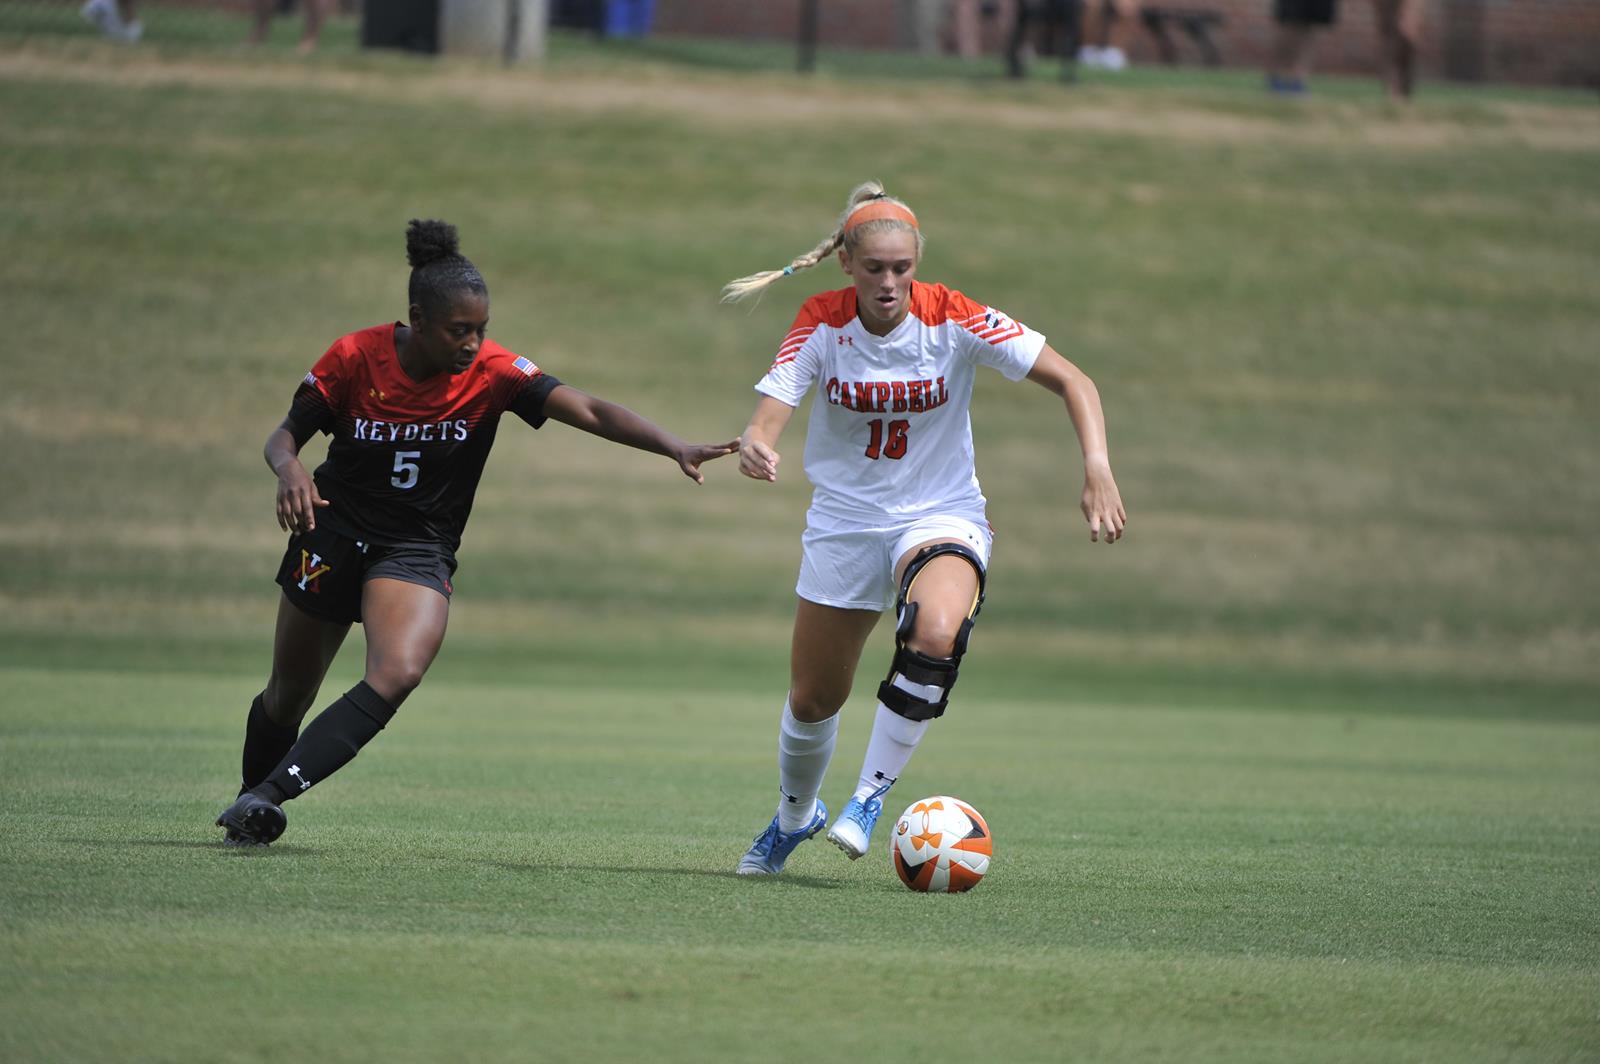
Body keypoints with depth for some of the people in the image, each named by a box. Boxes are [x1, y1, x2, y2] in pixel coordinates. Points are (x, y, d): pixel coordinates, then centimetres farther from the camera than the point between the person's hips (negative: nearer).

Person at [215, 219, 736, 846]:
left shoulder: (493, 373, -15)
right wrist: (290, 470, -27)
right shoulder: (354, 358, -14)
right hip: (333, 532, 0)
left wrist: (675, 448, -38)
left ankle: (267, 795, -27)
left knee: (398, 676, -27)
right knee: (289, 693, 11)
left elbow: (590, 412, -24)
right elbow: (286, 435, -3)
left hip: (419, 549, 0)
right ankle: (251, 801, 38)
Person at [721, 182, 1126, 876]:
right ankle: (795, 816, 41)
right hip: (844, 519, 2)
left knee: (935, 636, -34)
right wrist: (756, 450, -46)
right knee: (813, 698, 9)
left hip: (941, 515, -2)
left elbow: (1072, 382, -15)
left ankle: (870, 794, -16)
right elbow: (771, 410, -21)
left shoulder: (953, 319, -16)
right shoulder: (822, 323, -12)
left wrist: (1098, 472, -29)